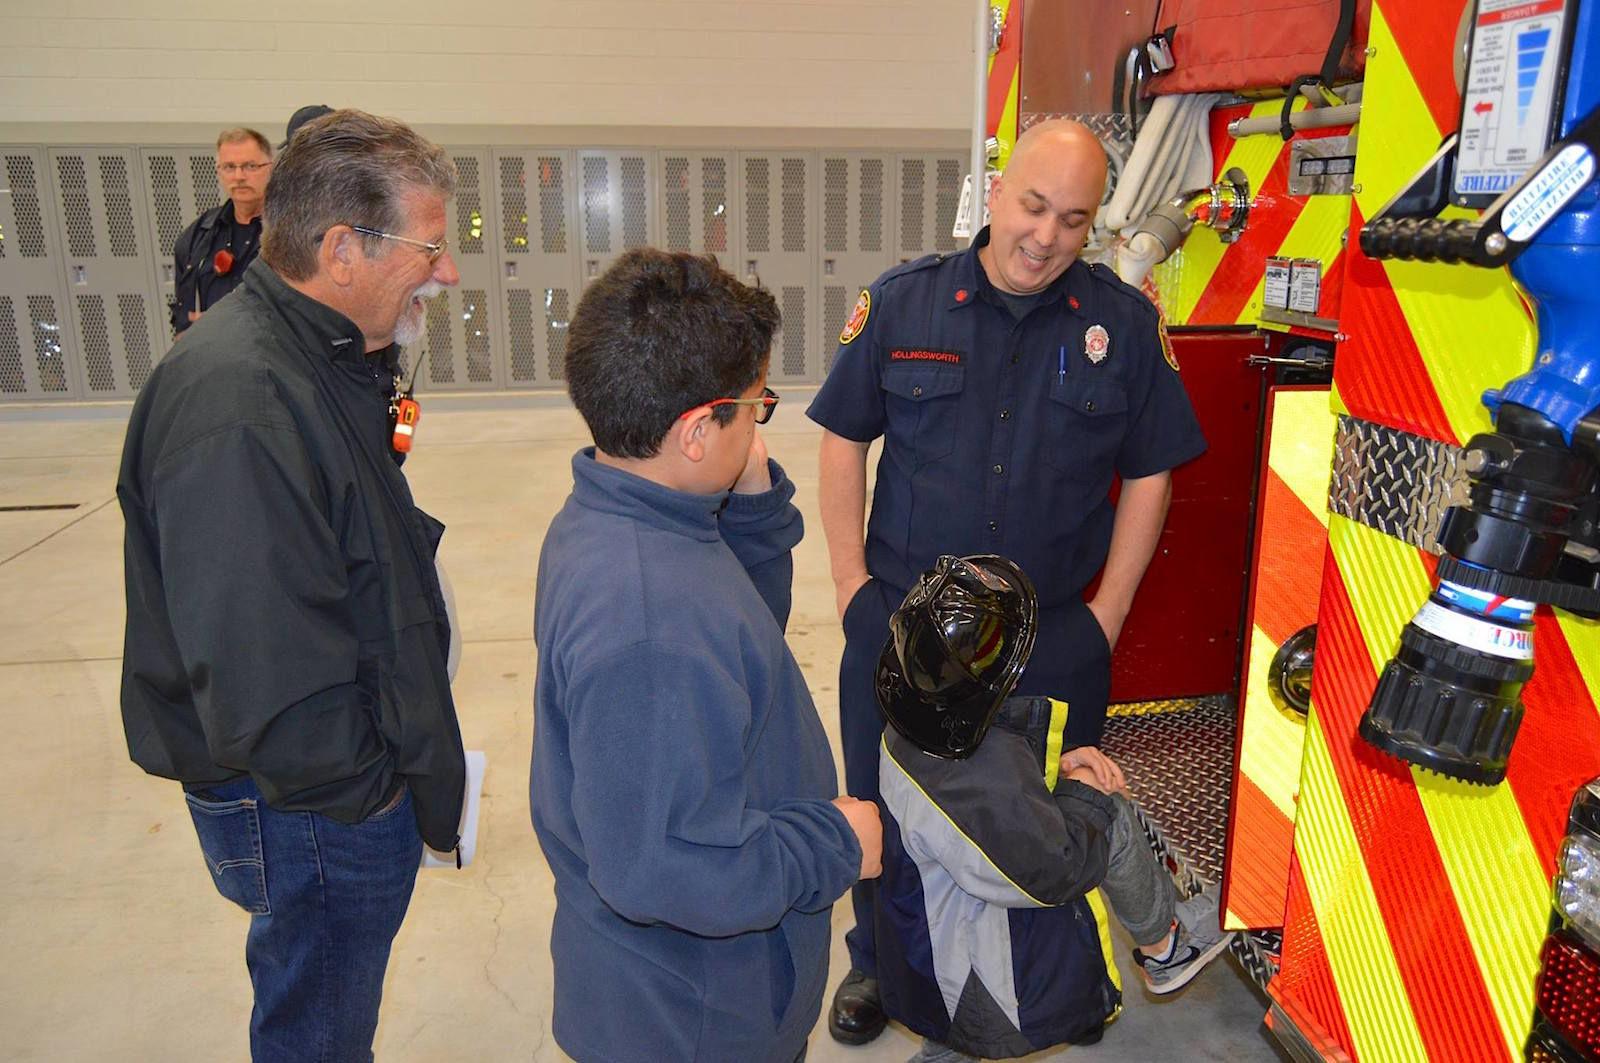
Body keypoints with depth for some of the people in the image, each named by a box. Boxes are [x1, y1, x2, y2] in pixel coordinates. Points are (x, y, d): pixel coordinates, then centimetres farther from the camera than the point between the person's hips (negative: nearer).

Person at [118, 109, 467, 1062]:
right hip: (315, 809, -9)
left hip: (359, 783, 9)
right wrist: (365, 788, -19)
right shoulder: (240, 409, -30)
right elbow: (260, 673, -30)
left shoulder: (324, 366, 6)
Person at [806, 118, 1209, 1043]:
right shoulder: (902, 302, -2)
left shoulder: (1124, 323, -1)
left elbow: (1150, 474, 3)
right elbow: (845, 439, 1)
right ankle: (879, 962, 42)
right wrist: (852, 583, -3)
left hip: (1056, 636, 0)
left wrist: (1108, 611, -2)